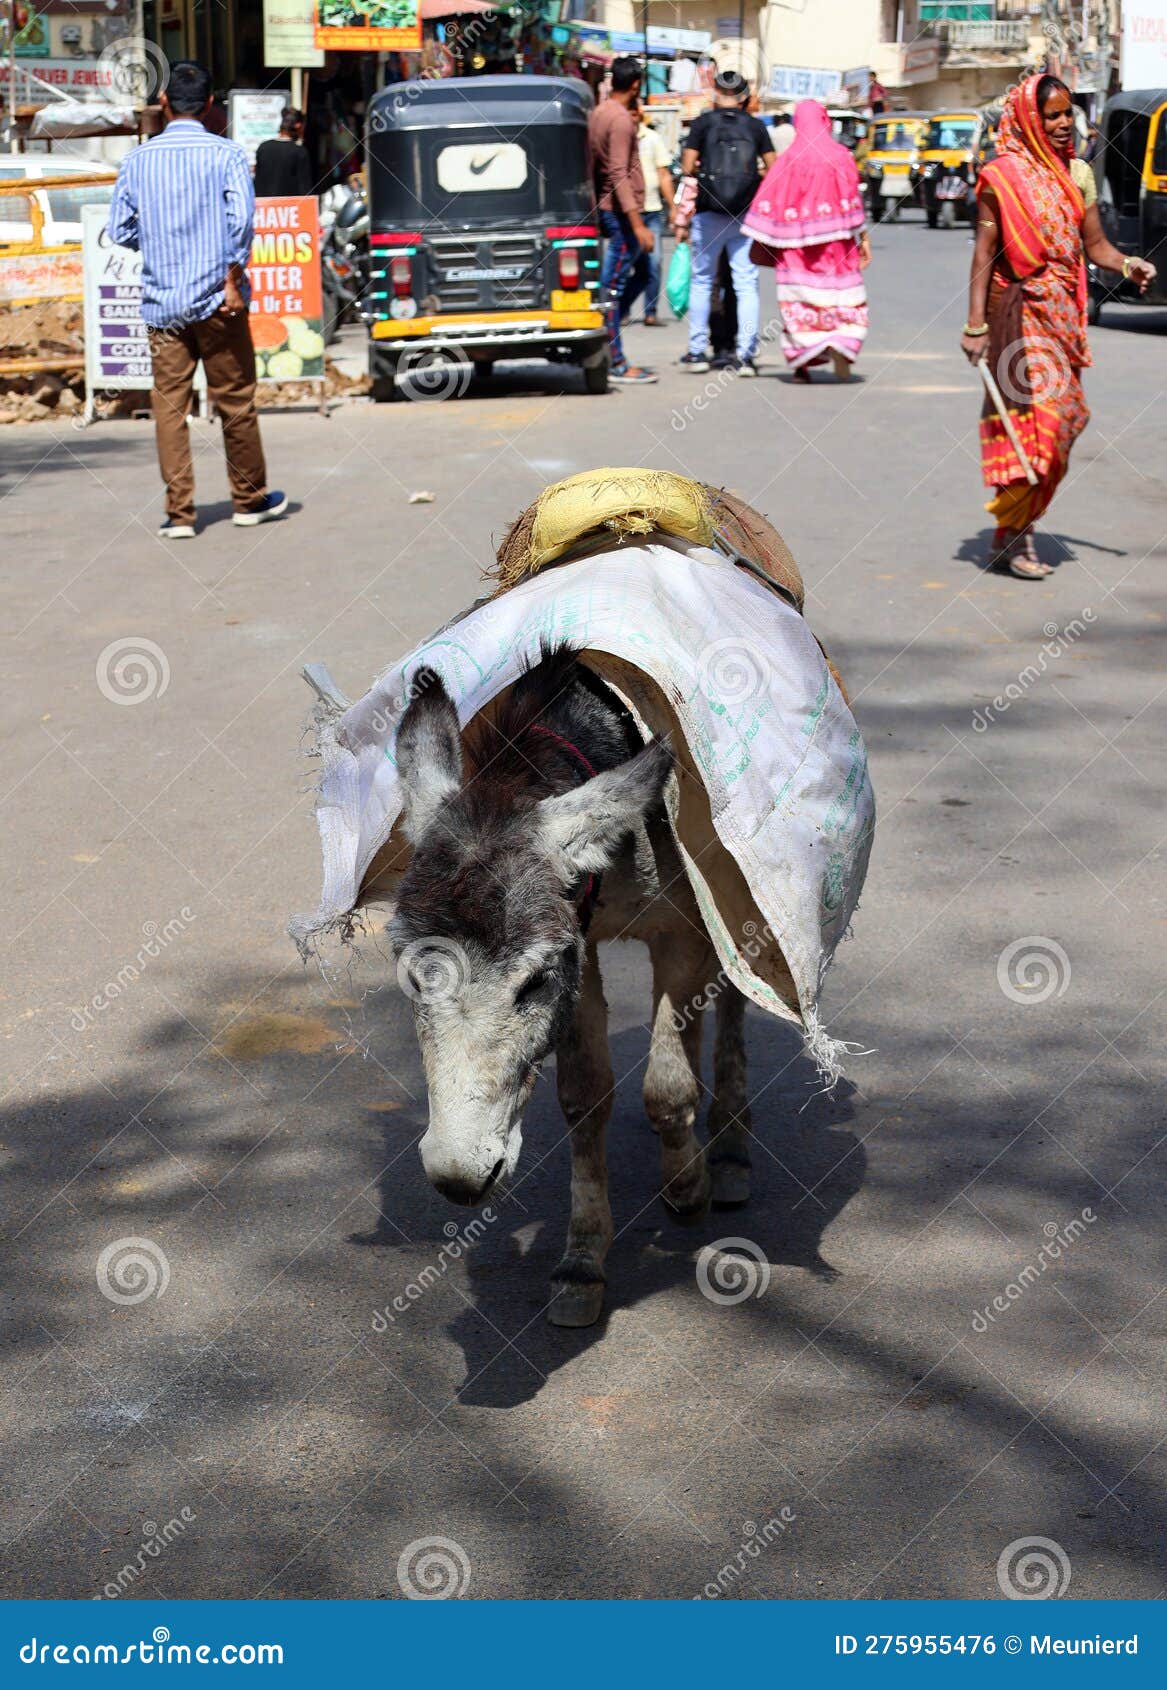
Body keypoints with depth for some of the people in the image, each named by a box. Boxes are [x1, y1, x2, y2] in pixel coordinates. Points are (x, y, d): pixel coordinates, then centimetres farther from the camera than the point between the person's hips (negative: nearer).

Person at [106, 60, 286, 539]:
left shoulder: (137, 159, 3)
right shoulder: (226, 153, -4)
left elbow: (119, 231, 5)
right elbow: (241, 218, -16)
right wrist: (233, 280, -9)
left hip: (161, 302, 2)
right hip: (215, 301, -2)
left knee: (169, 405, 5)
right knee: (235, 401, 10)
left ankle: (179, 513, 2)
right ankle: (250, 500, 21)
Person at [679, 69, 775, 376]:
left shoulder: (703, 123, -3)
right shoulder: (755, 126, 3)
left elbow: (688, 166, -7)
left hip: (709, 215, -1)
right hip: (746, 216, 1)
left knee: (701, 281, 11)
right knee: (746, 284, 3)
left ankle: (697, 351, 12)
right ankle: (745, 354, -3)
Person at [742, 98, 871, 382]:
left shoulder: (788, 160, -2)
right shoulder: (841, 156, -2)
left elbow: (772, 203, -3)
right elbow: (853, 201, -4)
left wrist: (763, 242, 3)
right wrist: (863, 238, 2)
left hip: (796, 246, 0)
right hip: (835, 243, 0)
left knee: (798, 302, 5)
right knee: (845, 297, 8)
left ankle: (802, 363, 0)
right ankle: (842, 343, -17)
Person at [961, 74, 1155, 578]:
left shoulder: (1077, 173, 11)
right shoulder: (1003, 177, -7)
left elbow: (1094, 244, 11)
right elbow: (984, 253, -9)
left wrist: (1128, 265, -9)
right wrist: (975, 322, -14)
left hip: (1064, 314, 7)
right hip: (1020, 312, -6)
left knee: (1060, 416, 7)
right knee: (1031, 417, -11)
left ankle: (1021, 527, 17)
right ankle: (1007, 536, -5)